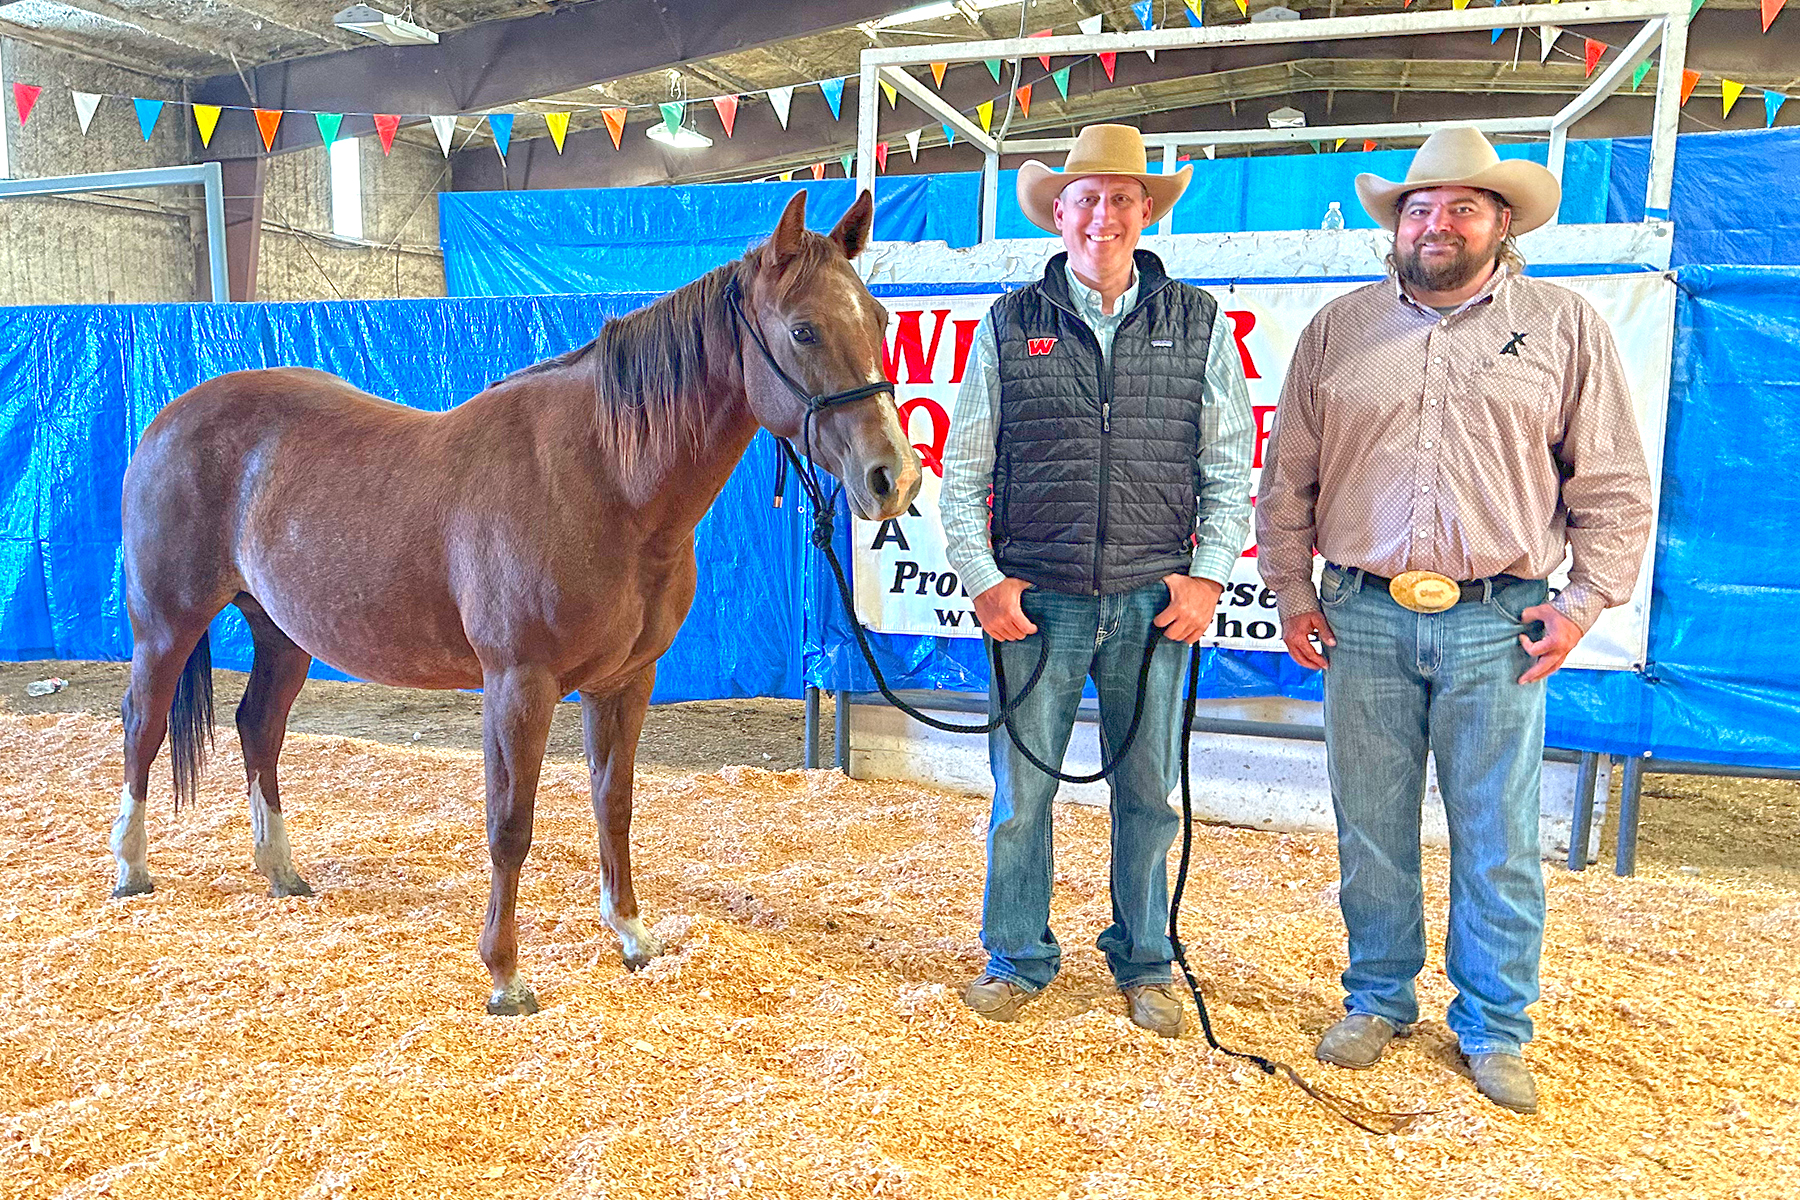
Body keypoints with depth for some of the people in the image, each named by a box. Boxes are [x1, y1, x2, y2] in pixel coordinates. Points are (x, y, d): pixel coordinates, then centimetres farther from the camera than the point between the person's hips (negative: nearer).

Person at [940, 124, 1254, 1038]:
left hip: (1153, 601, 1)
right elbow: (963, 467, 4)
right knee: (1021, 789, 7)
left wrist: (1208, 576, -3)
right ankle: (1016, 959, 26)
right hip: (1036, 599, 0)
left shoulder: (1198, 325, 6)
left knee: (1148, 792, 10)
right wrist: (983, 579, -4)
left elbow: (1229, 465, 7)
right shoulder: (1008, 326, 4)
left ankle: (1143, 963, 29)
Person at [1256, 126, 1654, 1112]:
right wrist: (1292, 591, 6)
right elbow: (1287, 476, 11)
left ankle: (1494, 1029, 23)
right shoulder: (1338, 328, 9)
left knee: (1497, 841, 6)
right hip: (1362, 619, 1)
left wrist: (1584, 600, -2)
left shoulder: (1564, 325, 6)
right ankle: (1378, 999, 28)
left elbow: (1614, 484, 6)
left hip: (1497, 623, -1)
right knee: (1370, 829, 10)